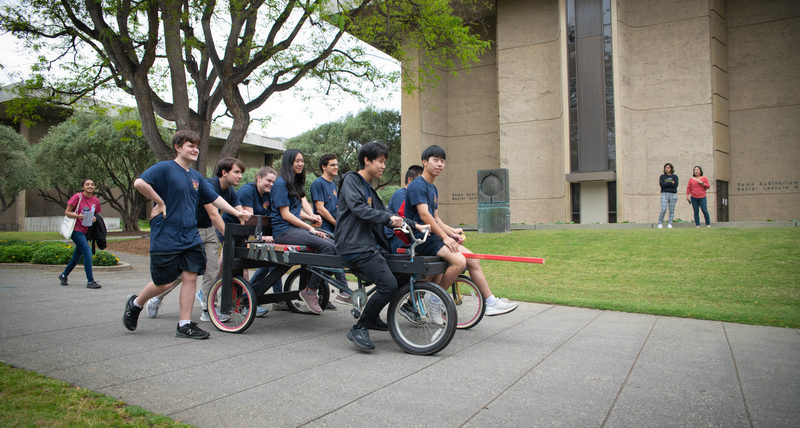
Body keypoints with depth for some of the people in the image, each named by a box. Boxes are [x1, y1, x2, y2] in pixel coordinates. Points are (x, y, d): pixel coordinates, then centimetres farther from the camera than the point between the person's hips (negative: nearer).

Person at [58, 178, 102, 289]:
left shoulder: (96, 201, 7)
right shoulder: (78, 197, -8)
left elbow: (96, 215, 18)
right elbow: (66, 212, -7)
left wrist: (95, 219, -5)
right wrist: (78, 216, -24)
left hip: (86, 230, 7)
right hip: (76, 229, -7)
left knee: (78, 255, 16)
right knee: (88, 253, -16)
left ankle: (64, 275, 39)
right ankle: (90, 281, -11)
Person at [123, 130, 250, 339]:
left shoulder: (196, 176, 13)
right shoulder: (165, 168, -8)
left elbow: (214, 198, 16)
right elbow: (140, 183, -21)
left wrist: (236, 212, 9)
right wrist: (160, 203, -15)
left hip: (190, 238, 6)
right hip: (166, 238, -6)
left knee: (190, 277, 0)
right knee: (163, 283, 5)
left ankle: (185, 325, 9)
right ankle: (135, 303, 34)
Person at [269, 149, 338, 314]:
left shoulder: (296, 184, 22)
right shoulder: (281, 183, -7)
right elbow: (285, 215, -11)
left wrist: (311, 217, -7)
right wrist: (309, 228, -13)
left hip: (296, 228, 8)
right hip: (284, 231, -8)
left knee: (332, 243, -13)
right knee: (327, 246, -25)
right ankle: (310, 291, -17)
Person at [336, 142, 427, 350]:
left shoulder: (369, 188, 26)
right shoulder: (351, 179, -2)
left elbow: (383, 214, 27)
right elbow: (358, 208, -18)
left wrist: (413, 225, 20)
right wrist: (388, 218, -26)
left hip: (370, 244, 10)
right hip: (355, 246, -9)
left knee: (402, 276, 5)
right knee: (389, 284, -21)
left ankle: (372, 317, 21)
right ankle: (359, 328, -8)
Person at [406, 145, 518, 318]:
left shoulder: (433, 188, 21)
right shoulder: (417, 185, -9)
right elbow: (424, 215, -20)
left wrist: (452, 232, 5)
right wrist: (445, 237, -22)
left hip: (434, 236, 9)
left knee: (473, 259, -1)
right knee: (459, 261, -26)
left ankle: (490, 302, 5)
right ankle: (435, 300, -10)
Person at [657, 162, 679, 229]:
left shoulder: (675, 176, 10)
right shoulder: (662, 176, 10)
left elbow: (675, 185, -8)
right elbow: (662, 184, -7)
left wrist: (666, 183, -5)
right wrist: (671, 183, -7)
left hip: (673, 194, 1)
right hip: (664, 194, -1)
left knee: (671, 210, -1)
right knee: (663, 209, -12)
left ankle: (669, 224, 3)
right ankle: (660, 223, 0)